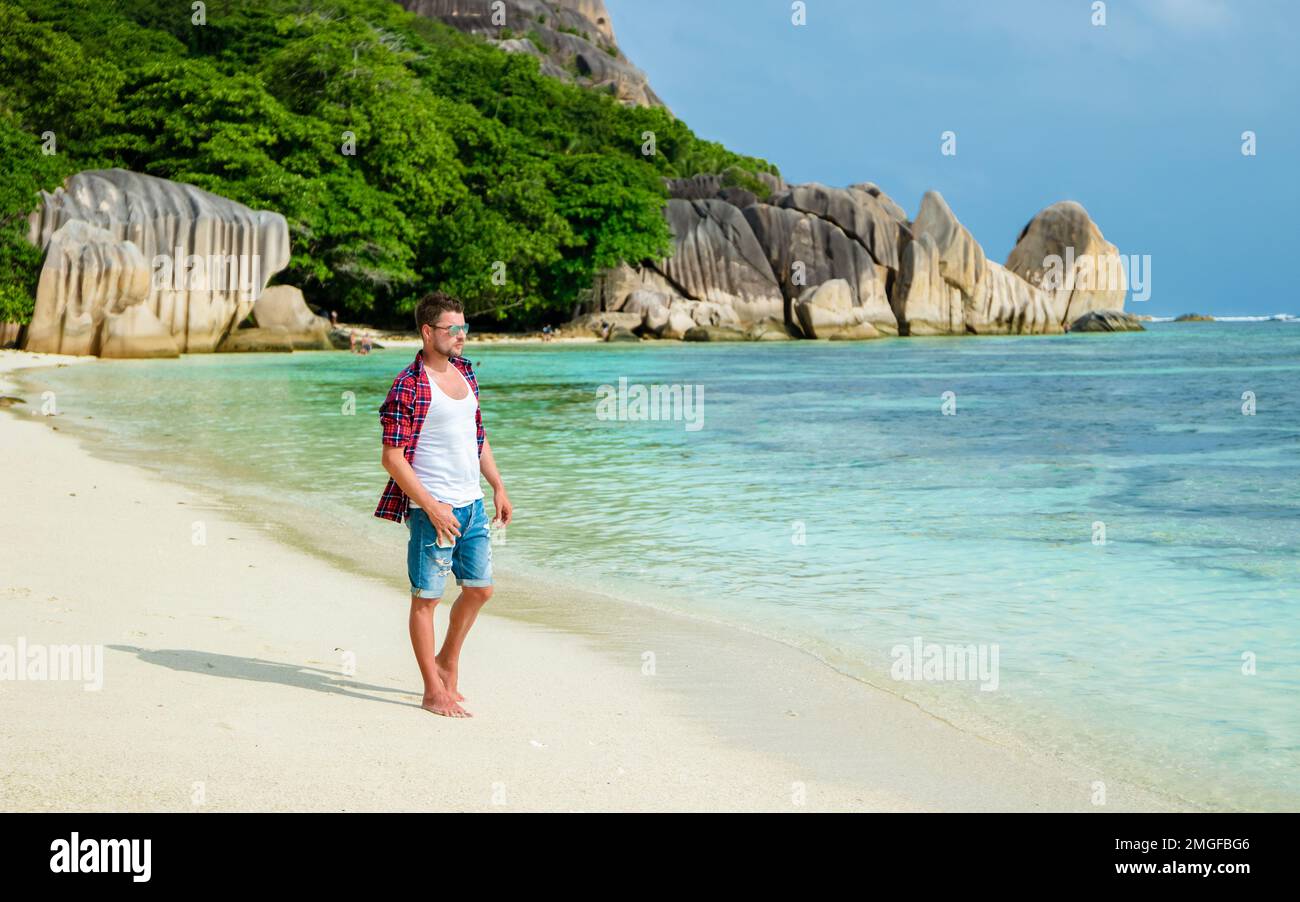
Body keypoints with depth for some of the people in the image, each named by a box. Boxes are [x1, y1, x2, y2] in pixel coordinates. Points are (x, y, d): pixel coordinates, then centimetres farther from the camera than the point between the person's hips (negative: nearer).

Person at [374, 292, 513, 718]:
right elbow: (392, 457, -16)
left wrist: (498, 487, 15)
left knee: (479, 588, 15)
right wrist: (431, 507, -19)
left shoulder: (465, 372, 10)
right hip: (432, 509, -8)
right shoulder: (409, 386, -14)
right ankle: (434, 692, 10)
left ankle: (447, 661, 34)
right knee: (427, 597, 2)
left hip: (472, 503, 8)